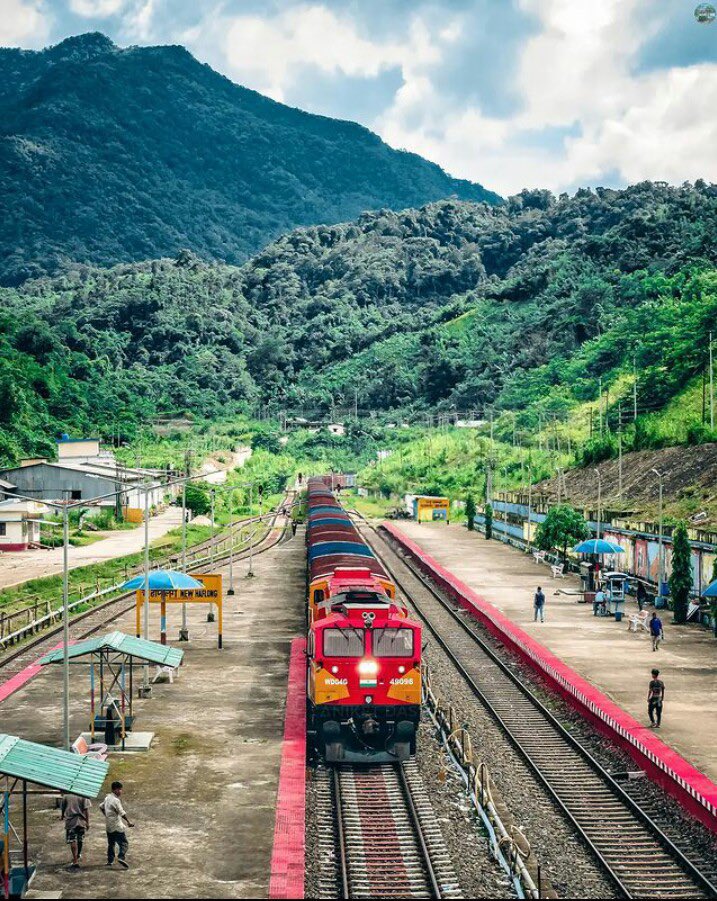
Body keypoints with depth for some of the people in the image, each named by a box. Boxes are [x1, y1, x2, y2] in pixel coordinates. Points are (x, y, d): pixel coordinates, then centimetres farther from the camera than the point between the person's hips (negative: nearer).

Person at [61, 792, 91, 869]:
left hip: (70, 821, -1)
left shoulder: (66, 796, -1)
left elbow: (62, 808, 10)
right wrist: (87, 822, -1)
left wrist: (62, 816, 32)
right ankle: (78, 856, 40)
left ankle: (75, 862, -9)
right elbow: (86, 809, -7)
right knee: (80, 840, 19)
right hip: (82, 821, 1)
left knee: (72, 841, -2)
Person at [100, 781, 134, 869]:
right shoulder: (116, 800, -18)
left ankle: (110, 861, 19)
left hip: (109, 825, 8)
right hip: (117, 826, -8)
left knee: (111, 844, 17)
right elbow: (122, 813, -22)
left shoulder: (108, 798, 8)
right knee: (124, 843, -7)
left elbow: (101, 807, 23)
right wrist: (129, 823, -18)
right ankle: (121, 857, -24)